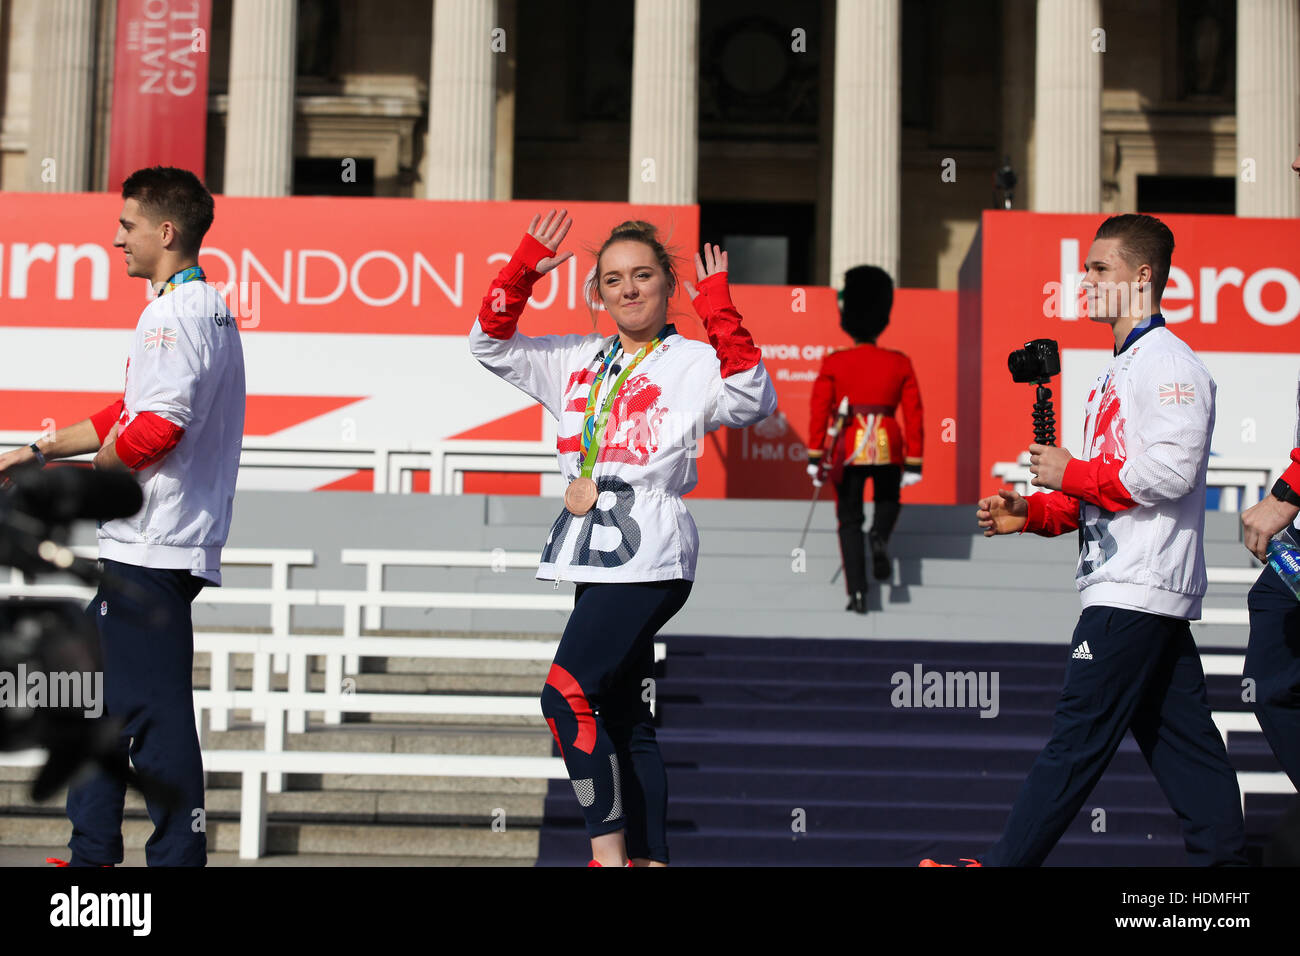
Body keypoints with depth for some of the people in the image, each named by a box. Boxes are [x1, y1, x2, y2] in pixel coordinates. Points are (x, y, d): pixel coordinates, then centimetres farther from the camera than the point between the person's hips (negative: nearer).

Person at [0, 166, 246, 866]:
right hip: (149, 545, 11)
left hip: (153, 547, -11)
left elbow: (157, 428, -25)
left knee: (152, 707, -6)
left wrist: (86, 473, -9)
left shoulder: (174, 314, -14)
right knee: (93, 684, 17)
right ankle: (92, 853, 24)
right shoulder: (209, 308, 18)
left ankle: (178, 855, -1)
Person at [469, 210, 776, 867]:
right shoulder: (578, 361, 16)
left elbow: (753, 400, -19)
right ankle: (648, 856, 16)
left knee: (567, 694, -18)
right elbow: (490, 343, 16)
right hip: (598, 563, 7)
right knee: (622, 717, 10)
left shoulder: (694, 362, -2)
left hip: (650, 559, -7)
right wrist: (525, 267, 3)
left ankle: (608, 849, -10)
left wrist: (718, 311, -23)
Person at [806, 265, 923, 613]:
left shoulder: (834, 363, -2)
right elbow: (914, 416, 0)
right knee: (888, 502, 28)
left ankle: (857, 593, -1)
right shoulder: (900, 363, 2)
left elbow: (819, 411, -7)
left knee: (850, 521, 9)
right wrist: (914, 465, 3)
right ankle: (880, 537, -4)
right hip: (889, 448, 1)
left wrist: (814, 458, -3)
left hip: (848, 448, -1)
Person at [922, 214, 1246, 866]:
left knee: (1079, 732, -7)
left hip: (1138, 590, -10)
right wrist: (1031, 513, 10)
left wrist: (1071, 473, -13)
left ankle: (1008, 861, -4)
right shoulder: (1118, 372, 21)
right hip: (1126, 584, 10)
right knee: (1176, 735, 9)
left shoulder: (1167, 362, -10)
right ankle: (1221, 853, 11)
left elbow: (1170, 470, -22)